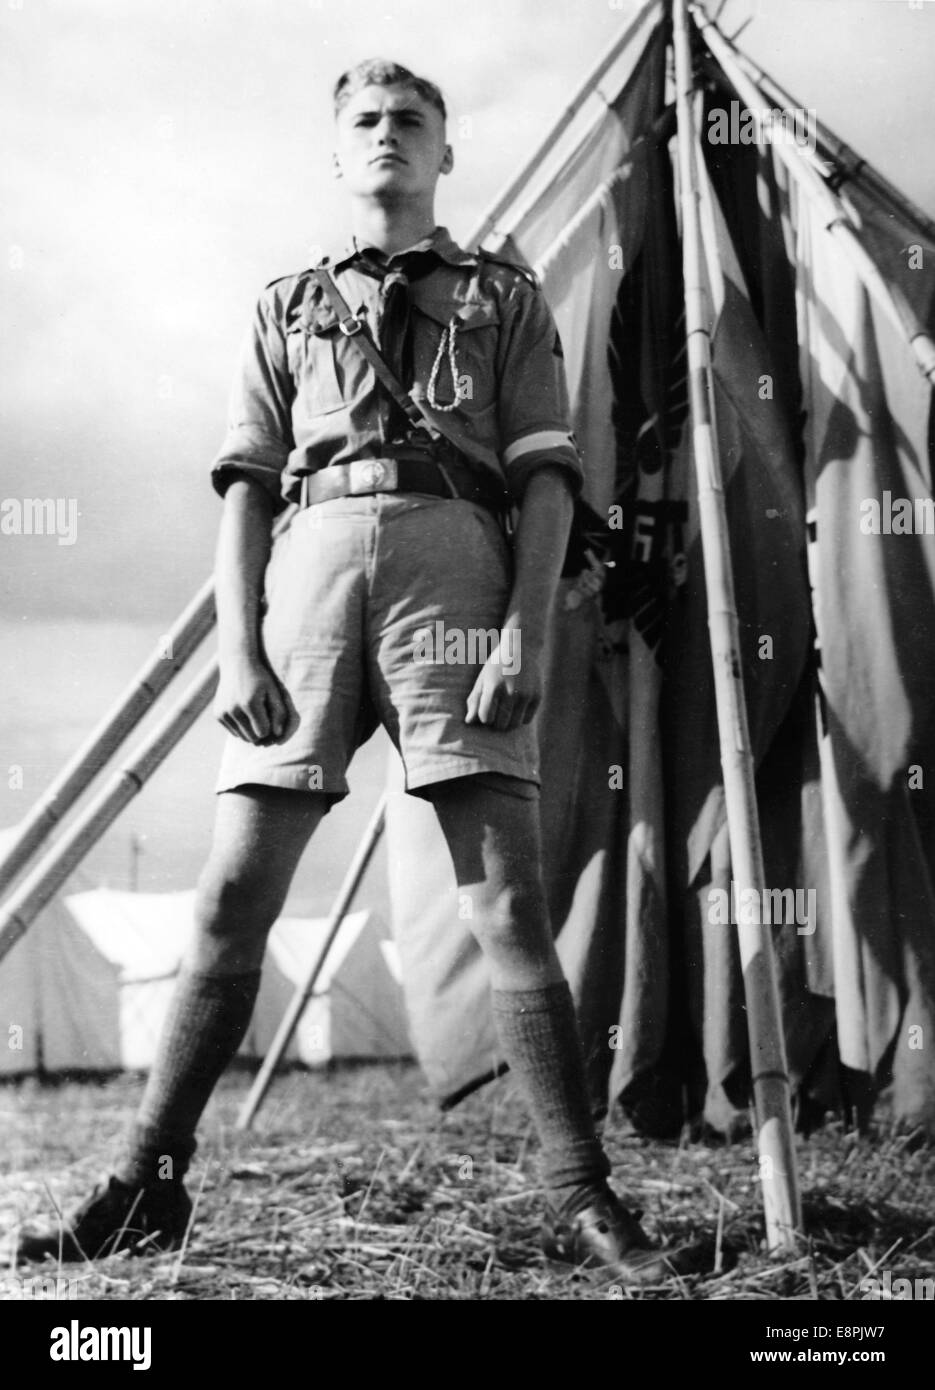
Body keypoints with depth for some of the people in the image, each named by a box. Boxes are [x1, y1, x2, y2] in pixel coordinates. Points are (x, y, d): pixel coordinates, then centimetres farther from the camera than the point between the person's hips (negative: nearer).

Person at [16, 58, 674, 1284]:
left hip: (452, 560, -2)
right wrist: (238, 648, 0)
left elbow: (546, 482, 8)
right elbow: (247, 488, 14)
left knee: (508, 896, -9)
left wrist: (527, 630, -8)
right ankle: (149, 1184, 6)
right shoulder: (287, 308, 24)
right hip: (313, 563, 2)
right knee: (233, 894, -2)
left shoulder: (505, 300, 19)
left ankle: (581, 1203, -6)